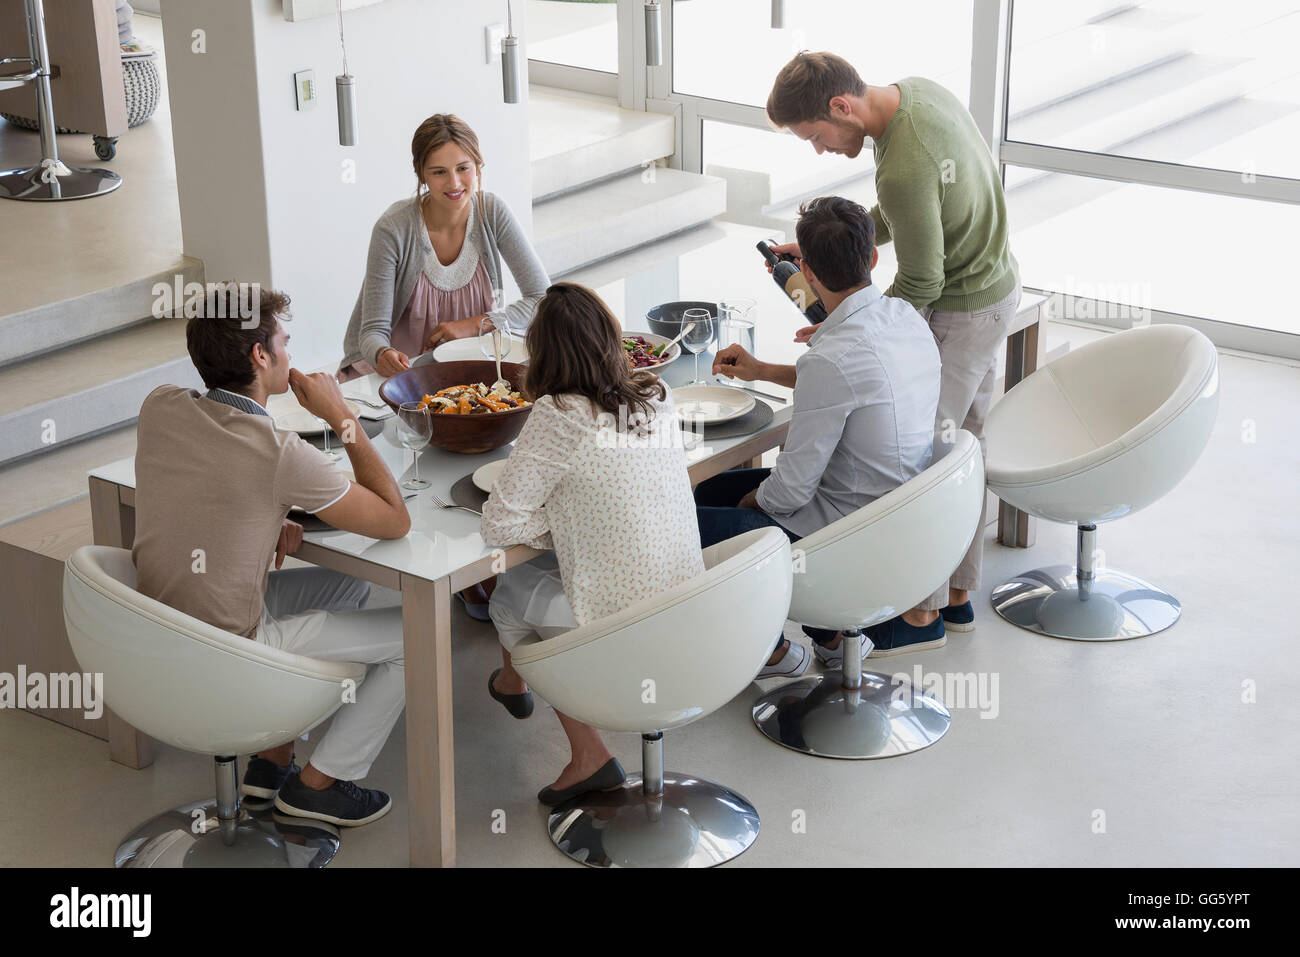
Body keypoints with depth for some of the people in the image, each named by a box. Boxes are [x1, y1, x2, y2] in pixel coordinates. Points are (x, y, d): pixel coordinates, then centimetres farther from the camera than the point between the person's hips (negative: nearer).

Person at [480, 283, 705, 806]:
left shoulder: (557, 416, -17)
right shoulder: (657, 398, 1)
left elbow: (500, 523, -13)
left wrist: (560, 526, 1)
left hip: (622, 625, -6)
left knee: (510, 595, 17)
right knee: (543, 571, 24)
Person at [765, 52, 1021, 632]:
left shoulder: (904, 171, -34)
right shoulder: (917, 89, -4)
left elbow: (920, 285, -23)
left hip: (960, 313, -10)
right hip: (996, 285, 10)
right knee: (963, 440, 18)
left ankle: (927, 608, 11)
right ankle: (959, 590, 31)